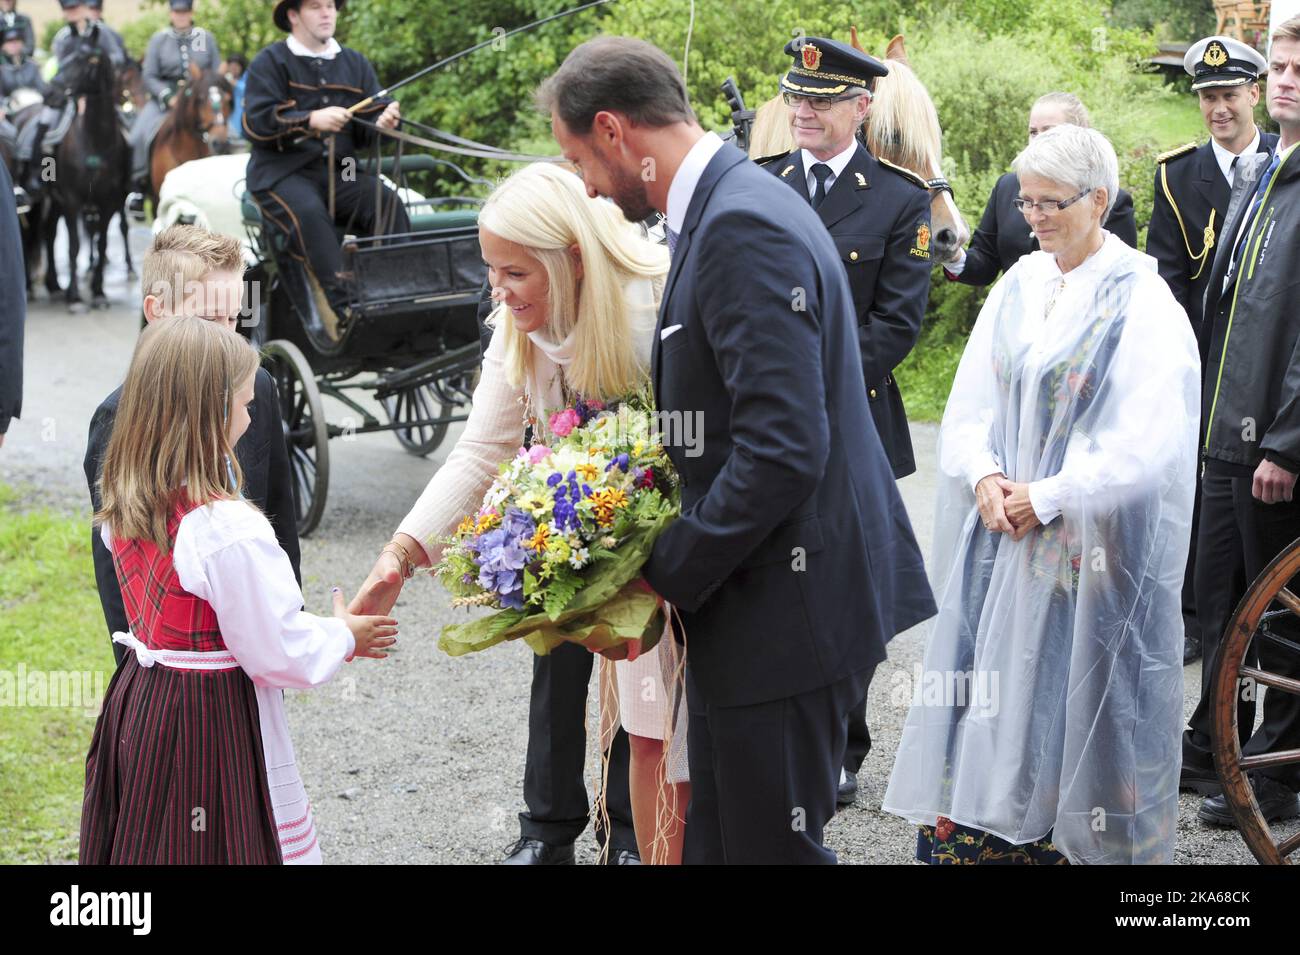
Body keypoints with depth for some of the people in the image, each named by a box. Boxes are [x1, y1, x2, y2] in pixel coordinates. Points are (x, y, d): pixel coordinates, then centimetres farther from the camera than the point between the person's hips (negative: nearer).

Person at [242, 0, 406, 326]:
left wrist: (382, 122, -16)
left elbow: (367, 128, 10)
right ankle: (345, 308, -42)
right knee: (309, 212, -35)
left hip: (339, 172, 4)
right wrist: (311, 120, -24)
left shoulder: (355, 64, 17)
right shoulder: (270, 62, 3)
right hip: (282, 173, -4)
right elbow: (255, 122, -11)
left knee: (389, 203, -24)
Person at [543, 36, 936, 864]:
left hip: (785, 602, -10)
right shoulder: (732, 206, 12)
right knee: (720, 837, 18)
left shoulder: (744, 226, -20)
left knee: (769, 844, 0)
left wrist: (665, 578, -17)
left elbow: (781, 453, -26)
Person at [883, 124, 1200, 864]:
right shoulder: (1018, 286, 8)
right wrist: (985, 478, -7)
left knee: (1071, 691, 1)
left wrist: (1049, 497, -14)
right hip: (1003, 526, 5)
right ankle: (983, 835, 15)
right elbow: (971, 400, 11)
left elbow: (1147, 442, -14)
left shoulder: (1142, 302, -9)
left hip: (1093, 546, -5)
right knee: (994, 688, 6)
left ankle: (1079, 837, 14)